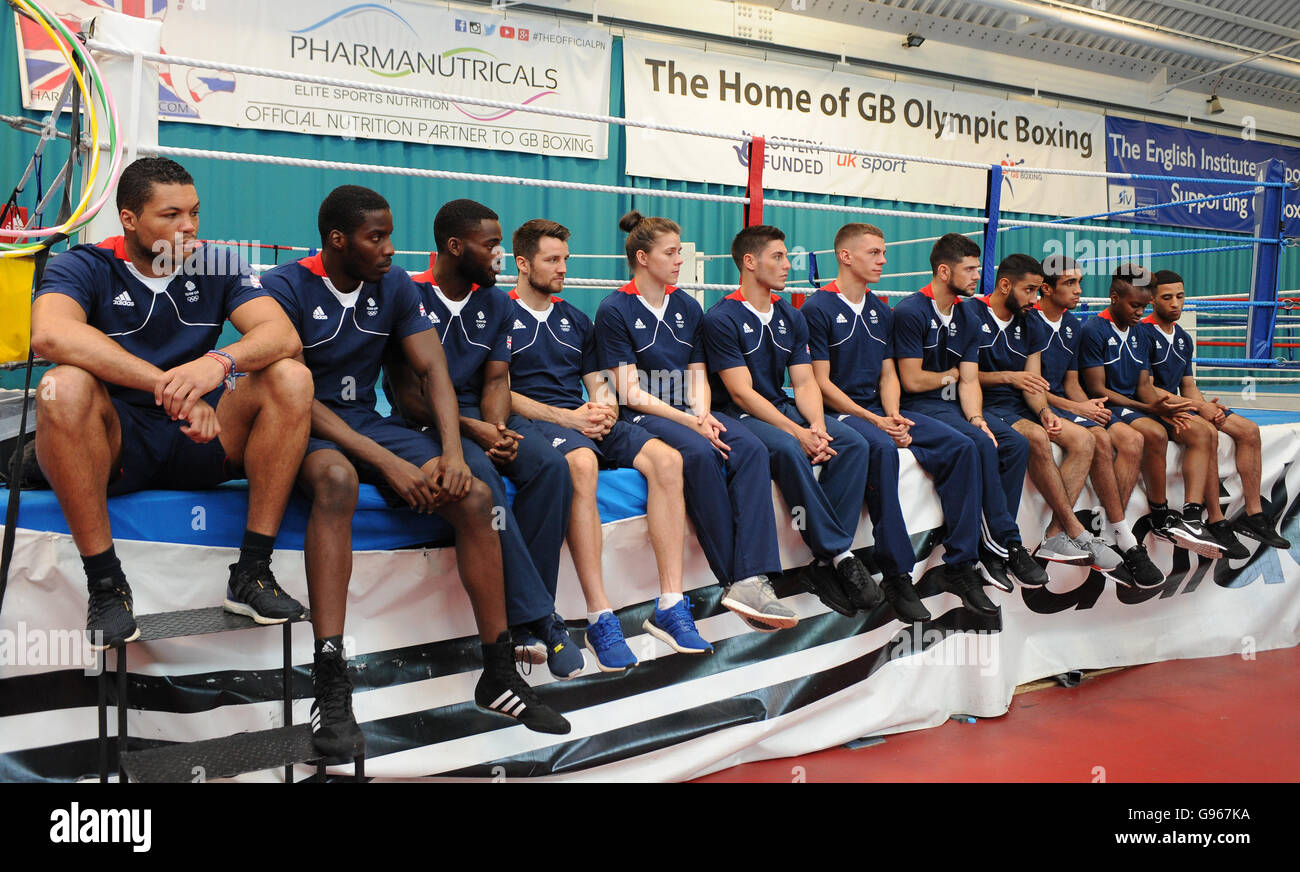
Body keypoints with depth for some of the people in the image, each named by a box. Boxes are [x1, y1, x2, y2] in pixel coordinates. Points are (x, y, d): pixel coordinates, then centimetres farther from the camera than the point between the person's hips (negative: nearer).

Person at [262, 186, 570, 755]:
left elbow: (433, 369, 2)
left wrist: (452, 451, -16)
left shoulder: (395, 286, 6)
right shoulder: (286, 288, -10)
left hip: (368, 422, 5)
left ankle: (499, 675, -8)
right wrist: (387, 462, -25)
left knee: (474, 496, -17)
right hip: (305, 430, -5)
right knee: (338, 478, -40)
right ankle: (330, 687, -39)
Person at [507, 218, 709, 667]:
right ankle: (600, 618, -38)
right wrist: (567, 418, -12)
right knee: (582, 464, -40)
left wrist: (603, 407, 0)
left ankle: (670, 606, -23)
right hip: (535, 423, -6)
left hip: (587, 419, 6)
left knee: (666, 460, -21)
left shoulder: (576, 320, 26)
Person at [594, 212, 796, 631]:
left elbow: (698, 375, 15)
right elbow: (632, 394, -8)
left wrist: (704, 415, -8)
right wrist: (690, 423, -17)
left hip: (690, 412, 6)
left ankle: (751, 579, -35)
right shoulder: (615, 310, -2)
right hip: (642, 418, -5)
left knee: (751, 448, -25)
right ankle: (736, 580, -28)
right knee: (699, 453, -36)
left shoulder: (688, 307, 16)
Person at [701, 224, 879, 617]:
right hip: (738, 416, -7)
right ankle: (841, 556, -27)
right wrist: (797, 432, -22)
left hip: (783, 408, 7)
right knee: (788, 450, -36)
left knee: (854, 443, -18)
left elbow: (805, 382, 8)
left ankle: (827, 560, -22)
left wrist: (818, 428, -13)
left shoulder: (791, 317, 14)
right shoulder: (721, 318, -8)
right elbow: (742, 393, -15)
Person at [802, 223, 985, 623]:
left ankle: (960, 561, -8)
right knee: (882, 449, -38)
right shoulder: (818, 308, -5)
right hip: (839, 411, -7)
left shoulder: (881, 311, 18)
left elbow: (888, 375, 16)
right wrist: (874, 422, -17)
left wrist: (894, 416, -5)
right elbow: (821, 383, -10)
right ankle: (896, 574, -33)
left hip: (879, 410, 7)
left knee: (961, 446, -11)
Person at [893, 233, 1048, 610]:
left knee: (1016, 443, -13)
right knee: (982, 445, -29)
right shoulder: (910, 311, -11)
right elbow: (912, 381, -14)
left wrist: (977, 418, -14)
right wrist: (950, 375, 4)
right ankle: (1009, 544, -19)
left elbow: (968, 381, 6)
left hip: (954, 405, 8)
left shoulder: (967, 320, 14)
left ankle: (991, 547, -14)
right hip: (919, 408, -8)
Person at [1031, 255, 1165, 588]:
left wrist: (1090, 404, -2)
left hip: (1067, 403, 8)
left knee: (1132, 439, -15)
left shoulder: (1074, 326, 18)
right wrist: (1076, 408, -16)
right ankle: (1127, 542, -20)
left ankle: (1111, 536, -17)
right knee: (1098, 438, -30)